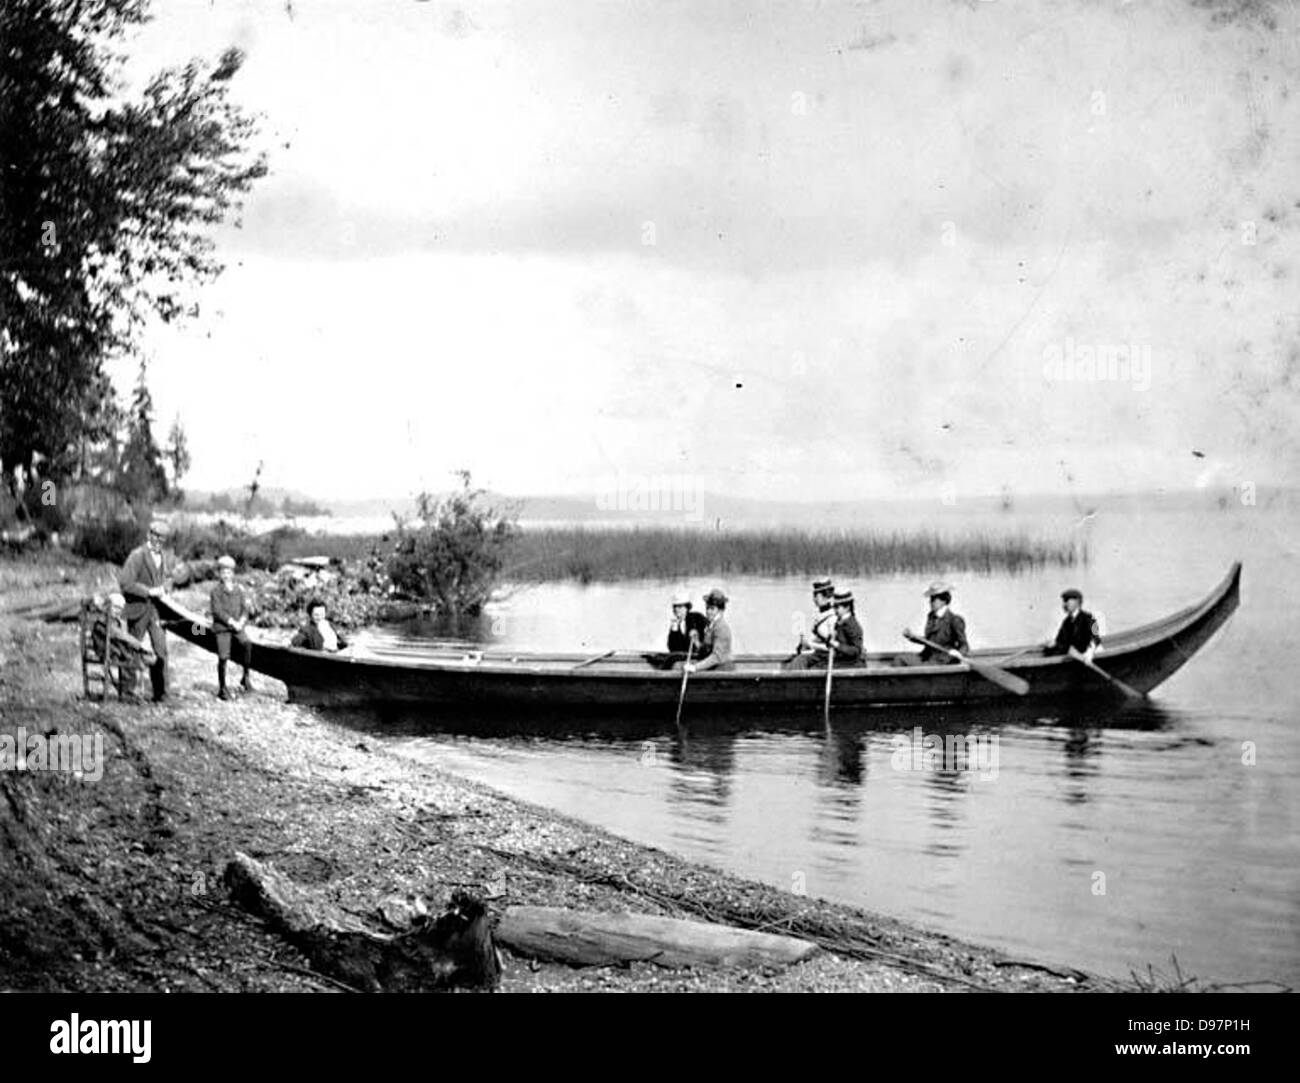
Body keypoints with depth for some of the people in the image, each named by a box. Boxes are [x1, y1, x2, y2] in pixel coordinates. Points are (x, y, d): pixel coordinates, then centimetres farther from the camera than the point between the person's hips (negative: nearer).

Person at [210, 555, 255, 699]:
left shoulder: (238, 590, 12)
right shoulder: (216, 591, 0)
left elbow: (245, 608, 7)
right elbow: (218, 611, -9)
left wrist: (242, 621, -12)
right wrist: (232, 622, -16)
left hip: (237, 626, 3)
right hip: (222, 627, -3)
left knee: (247, 643, -24)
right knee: (223, 657, -7)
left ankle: (246, 676, -10)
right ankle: (222, 688, 7)